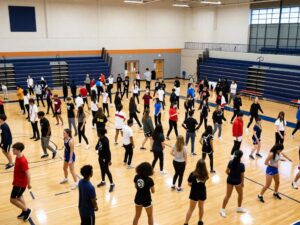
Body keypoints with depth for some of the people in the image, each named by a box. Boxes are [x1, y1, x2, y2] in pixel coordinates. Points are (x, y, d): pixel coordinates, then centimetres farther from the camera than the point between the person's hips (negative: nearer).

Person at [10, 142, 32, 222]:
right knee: (19, 197, 22)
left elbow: (27, 173, -27)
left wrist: (29, 184, -21)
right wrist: (15, 180, 19)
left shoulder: (22, 161, -30)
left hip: (20, 183, -9)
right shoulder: (18, 157, -1)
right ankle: (25, 211, 38)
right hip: (17, 181, 9)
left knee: (12, 199, 0)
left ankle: (26, 210, 15)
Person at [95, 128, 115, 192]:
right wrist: (97, 147, -9)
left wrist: (109, 160, -23)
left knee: (106, 171, 1)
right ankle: (103, 181, 39)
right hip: (100, 156, 8)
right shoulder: (100, 138, -2)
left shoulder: (105, 140, -27)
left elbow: (108, 150, -25)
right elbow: (98, 145, 14)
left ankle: (112, 184, 14)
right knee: (102, 169, 21)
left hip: (105, 158, -8)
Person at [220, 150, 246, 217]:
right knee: (240, 194, 24)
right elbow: (242, 175, -13)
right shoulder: (241, 165, -22)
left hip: (230, 180, 4)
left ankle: (222, 210, 17)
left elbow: (227, 171, -1)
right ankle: (239, 208, 38)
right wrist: (242, 182, 3)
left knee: (228, 195, 12)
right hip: (237, 181, -3)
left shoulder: (230, 162, -11)